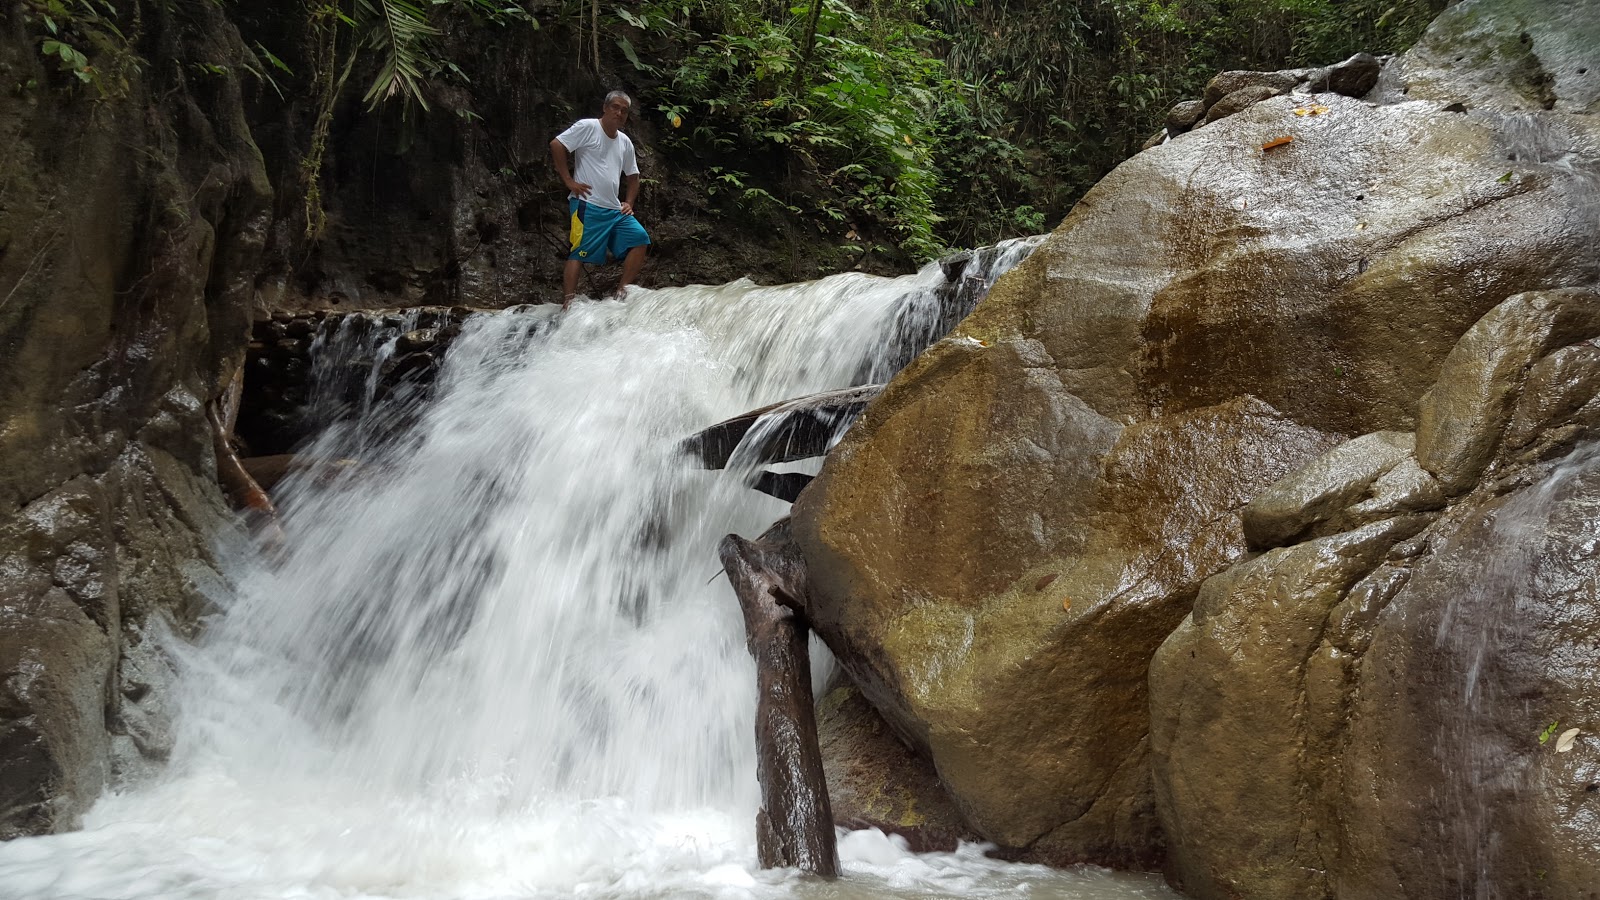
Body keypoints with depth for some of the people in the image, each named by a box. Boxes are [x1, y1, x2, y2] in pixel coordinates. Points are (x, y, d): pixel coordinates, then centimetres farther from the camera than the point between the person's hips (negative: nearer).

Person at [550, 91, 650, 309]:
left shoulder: (625, 142, 18)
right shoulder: (587, 127, -3)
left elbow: (632, 176, 28)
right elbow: (556, 145, -12)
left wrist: (628, 203, 13)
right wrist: (569, 181, -14)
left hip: (615, 209, 7)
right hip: (587, 206, -7)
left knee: (639, 239, -5)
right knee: (580, 253, -12)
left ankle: (622, 291, 0)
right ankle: (568, 302, -13)